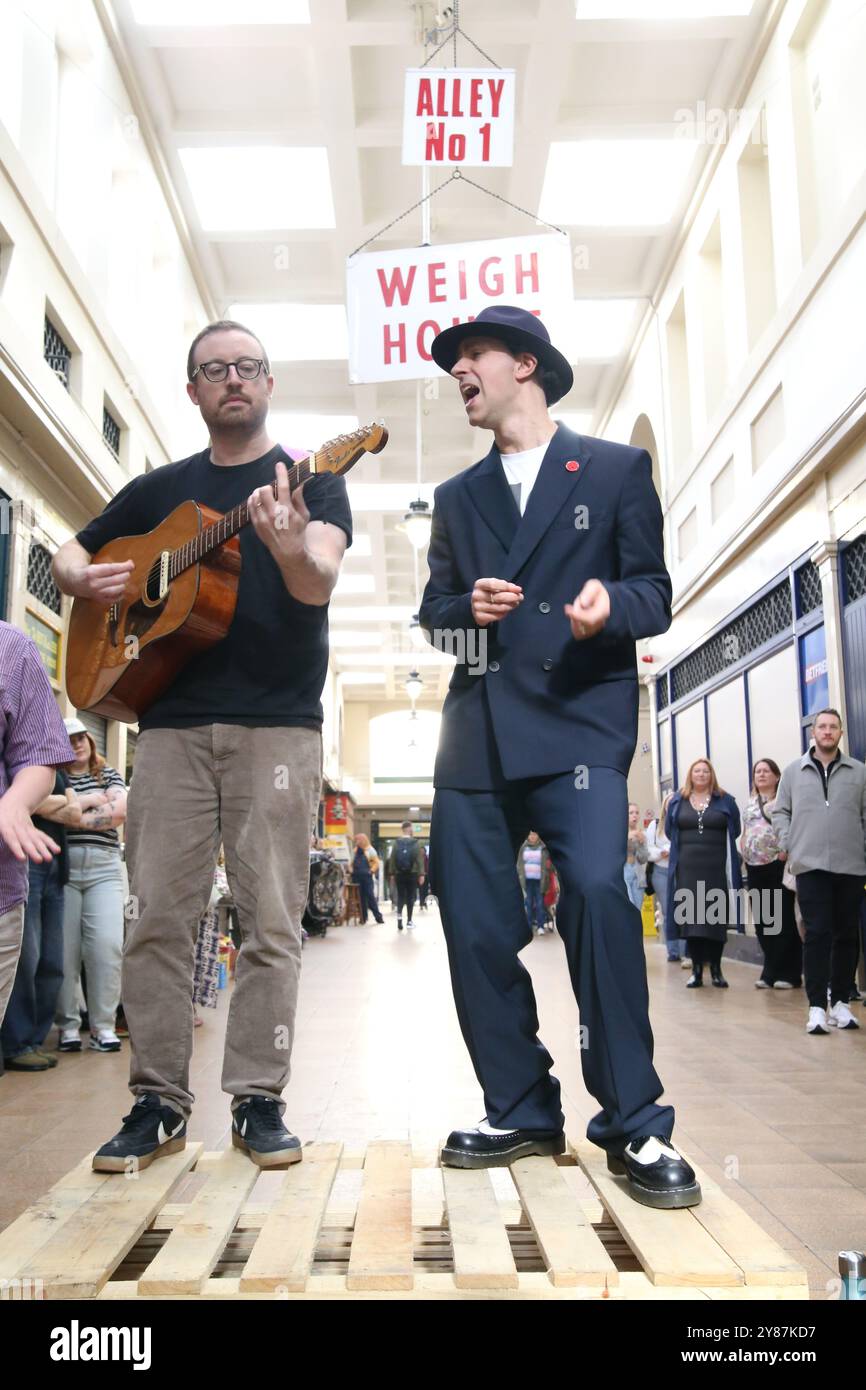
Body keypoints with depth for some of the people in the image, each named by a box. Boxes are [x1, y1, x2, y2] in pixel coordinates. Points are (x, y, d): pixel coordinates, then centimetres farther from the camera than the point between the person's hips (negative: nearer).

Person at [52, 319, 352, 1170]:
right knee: (158, 914, 1)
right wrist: (82, 579, 1)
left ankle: (258, 1099, 7)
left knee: (270, 918, -3)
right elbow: (70, 555, 26)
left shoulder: (310, 477, 7)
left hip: (276, 723, -3)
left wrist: (289, 548, -35)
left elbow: (320, 585, -11)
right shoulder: (159, 490, 18)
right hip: (172, 721, 3)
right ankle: (157, 1101, 11)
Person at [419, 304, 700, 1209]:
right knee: (473, 922, 0)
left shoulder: (616, 470, 10)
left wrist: (610, 604, -17)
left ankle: (633, 1124, -7)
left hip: (579, 719, -4)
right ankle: (521, 1110, 17)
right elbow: (433, 612, 18)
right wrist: (468, 606, -5)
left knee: (597, 891, -22)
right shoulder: (456, 497, 22)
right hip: (477, 730, 5)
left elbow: (654, 593, 5)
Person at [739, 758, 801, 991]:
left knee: (783, 920, -3)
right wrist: (744, 854, 11)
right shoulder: (749, 803, 19)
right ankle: (772, 972, 15)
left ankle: (787, 973, 3)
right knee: (762, 921, 7)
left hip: (778, 865, -6)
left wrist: (786, 848, -19)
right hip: (755, 868, 6)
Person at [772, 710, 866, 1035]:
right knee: (817, 934, -4)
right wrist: (787, 844, -1)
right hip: (810, 865, -1)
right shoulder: (793, 771, 8)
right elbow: (780, 811, 11)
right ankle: (817, 1006, -2)